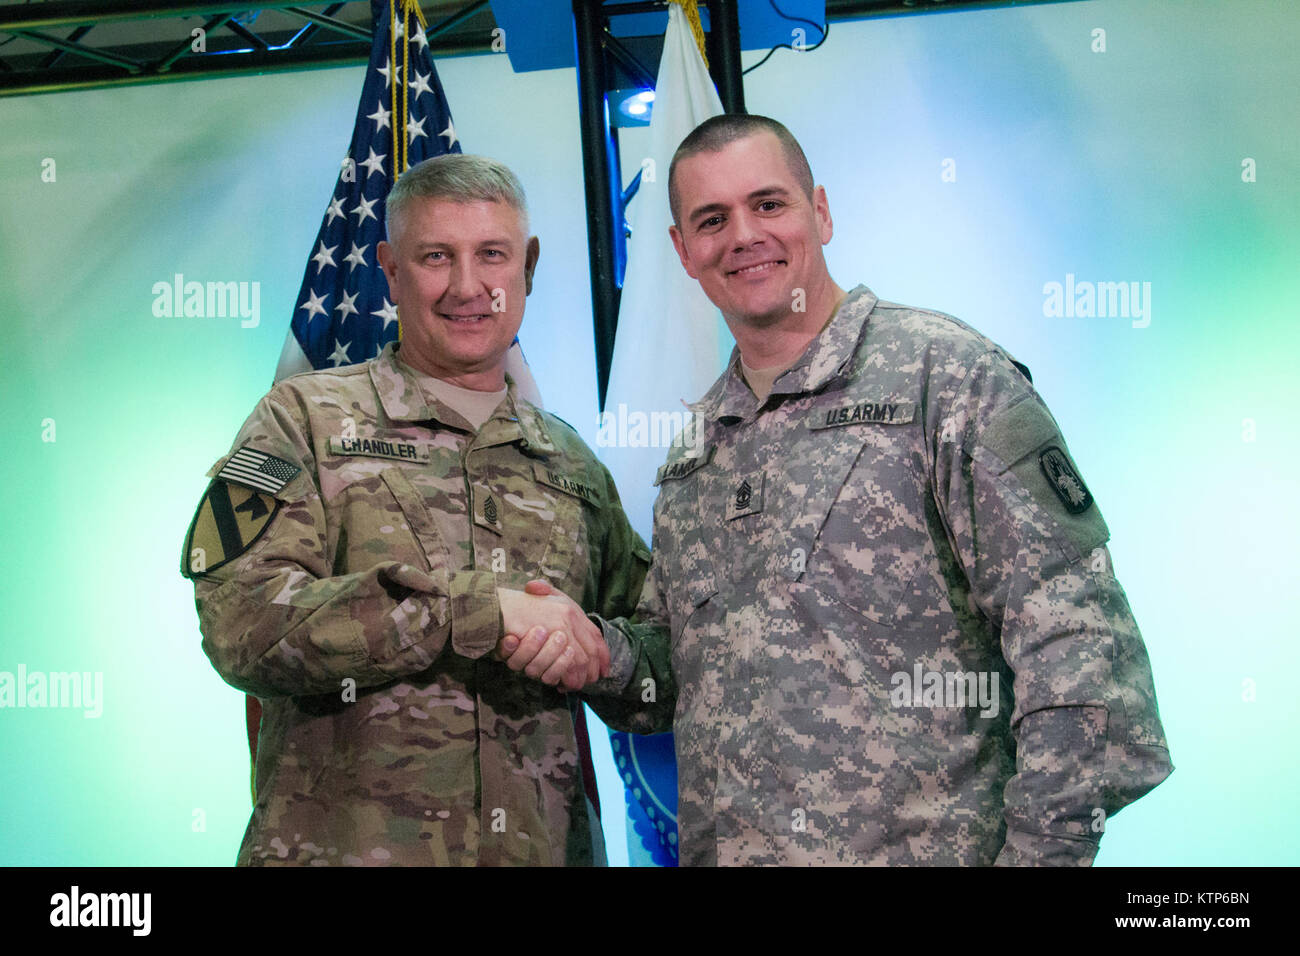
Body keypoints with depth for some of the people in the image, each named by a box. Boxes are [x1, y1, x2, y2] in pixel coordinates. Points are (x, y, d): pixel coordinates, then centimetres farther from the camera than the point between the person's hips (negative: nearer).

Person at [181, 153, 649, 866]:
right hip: (338, 843, -4)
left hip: (545, 847, 4)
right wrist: (484, 607, -19)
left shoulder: (570, 463, 14)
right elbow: (244, 624, -14)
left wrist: (590, 649, -9)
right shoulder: (306, 419, 2)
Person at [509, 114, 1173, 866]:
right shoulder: (693, 455, 12)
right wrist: (608, 658, -1)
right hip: (719, 846, 6)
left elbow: (1073, 637, -13)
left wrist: (1042, 847, -19)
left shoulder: (945, 373, -7)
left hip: (927, 846, -6)